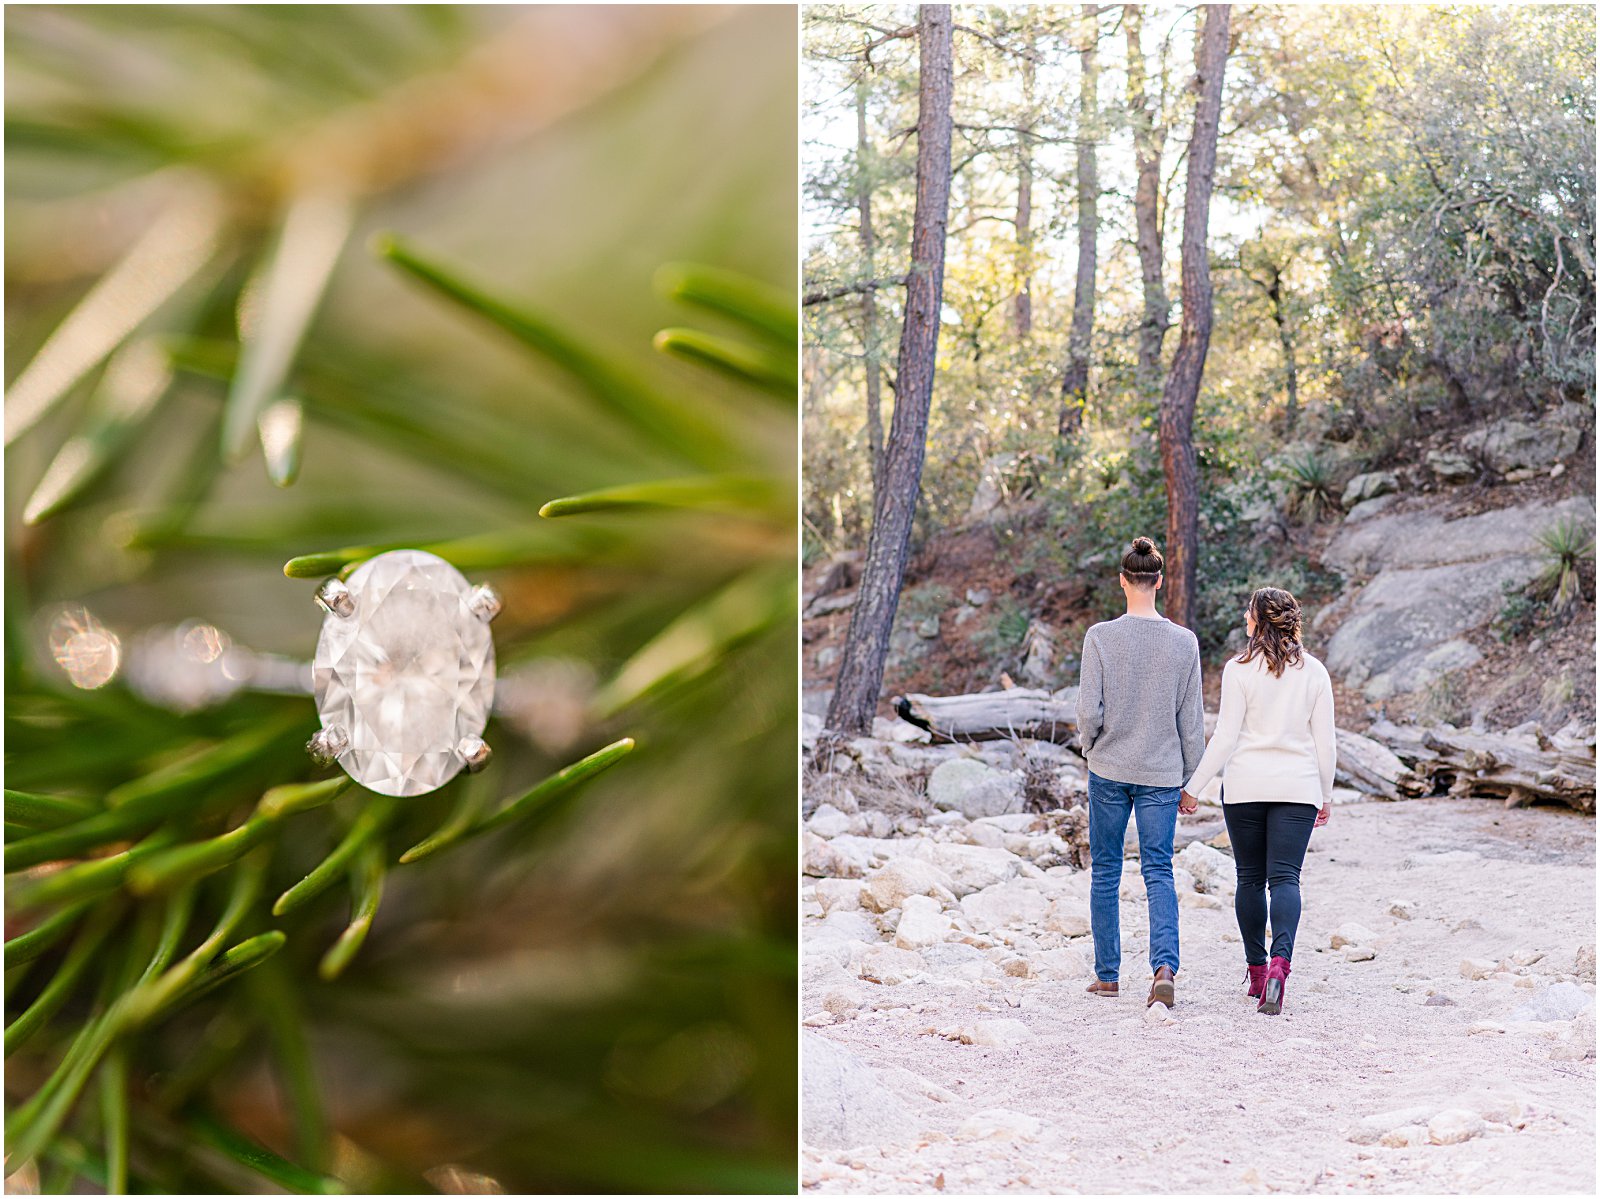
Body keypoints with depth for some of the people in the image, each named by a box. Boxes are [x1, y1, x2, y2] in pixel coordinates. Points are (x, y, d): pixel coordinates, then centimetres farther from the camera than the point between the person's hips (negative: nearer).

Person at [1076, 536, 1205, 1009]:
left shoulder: (1101, 637, -10)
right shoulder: (1184, 642, -4)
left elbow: (1089, 709, -10)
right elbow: (1191, 719, 2)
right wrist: (1190, 774, 13)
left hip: (1109, 771, -1)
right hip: (1162, 774, 1)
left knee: (1105, 872, 11)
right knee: (1159, 872, 4)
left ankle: (1107, 974, 18)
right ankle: (1165, 966, -15)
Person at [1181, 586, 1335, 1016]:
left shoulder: (1239, 669, -6)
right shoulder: (1314, 672, 2)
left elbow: (1225, 737, -8)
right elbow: (1324, 742, 4)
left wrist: (1194, 787, -1)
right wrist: (1325, 795, 15)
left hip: (1246, 785, -1)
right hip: (1297, 787, 1)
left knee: (1250, 878, 10)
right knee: (1285, 877, -3)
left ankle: (1257, 970, 16)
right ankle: (1280, 961, -25)